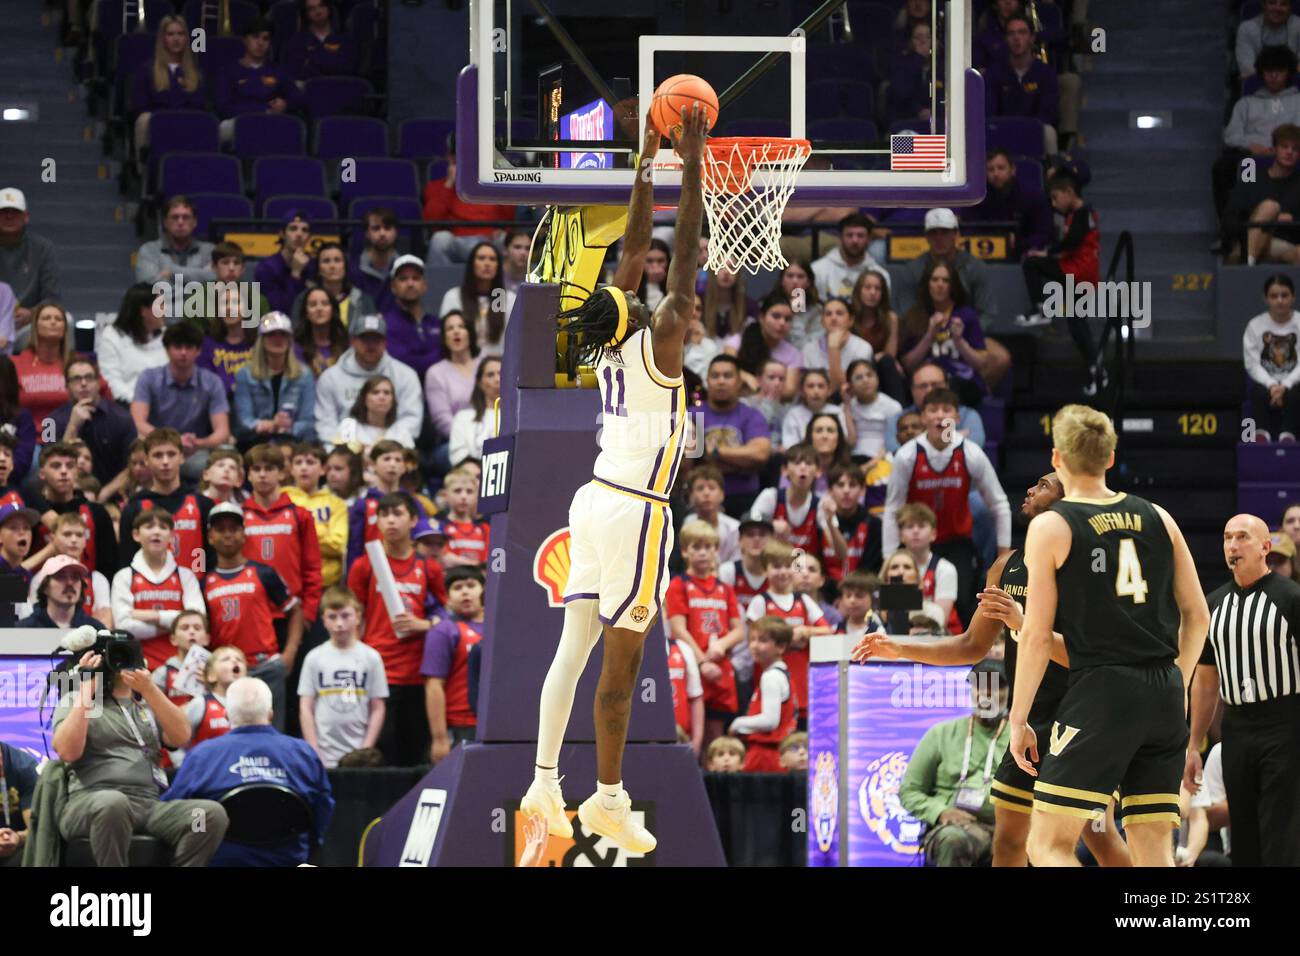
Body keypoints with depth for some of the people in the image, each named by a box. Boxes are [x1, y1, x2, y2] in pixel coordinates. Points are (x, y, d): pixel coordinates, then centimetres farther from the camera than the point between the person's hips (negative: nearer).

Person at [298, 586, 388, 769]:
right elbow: (306, 709, 3)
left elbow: (378, 709, 4)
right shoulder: (314, 658, 4)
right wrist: (314, 753, -4)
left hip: (359, 753, 0)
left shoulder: (371, 657, 4)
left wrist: (366, 750, -4)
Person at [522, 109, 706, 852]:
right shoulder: (659, 343, -15)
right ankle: (609, 800, 4)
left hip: (596, 502, 7)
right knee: (623, 659, -1)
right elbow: (685, 258, -16)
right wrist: (692, 166, -13)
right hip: (636, 513, -7)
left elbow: (636, 248, 9)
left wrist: (648, 163, 11)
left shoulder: (608, 347, 2)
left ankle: (546, 782, 5)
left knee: (574, 647, 7)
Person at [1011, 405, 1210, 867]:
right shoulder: (1157, 518, 11)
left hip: (1101, 691, -5)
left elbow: (1037, 635, -5)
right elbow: (1198, 614, 13)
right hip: (1165, 696, 5)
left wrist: (1018, 718, 1)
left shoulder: (1050, 526, -2)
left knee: (1049, 846, -3)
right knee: (1154, 851, 9)